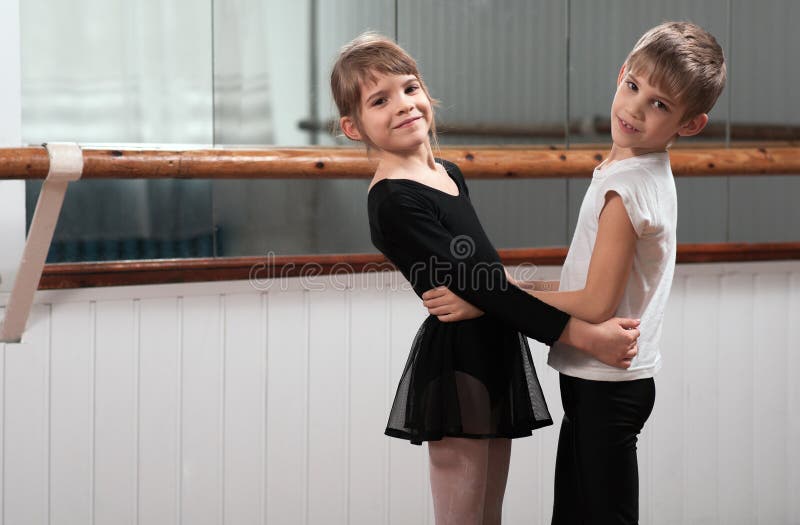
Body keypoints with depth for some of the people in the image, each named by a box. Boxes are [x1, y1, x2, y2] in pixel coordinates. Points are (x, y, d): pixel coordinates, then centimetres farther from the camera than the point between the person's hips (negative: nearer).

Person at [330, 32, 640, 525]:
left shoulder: (449, 175, 11)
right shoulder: (394, 202, -18)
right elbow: (475, 284, -24)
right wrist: (581, 334, -27)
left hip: (495, 358, 9)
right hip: (455, 368, -9)